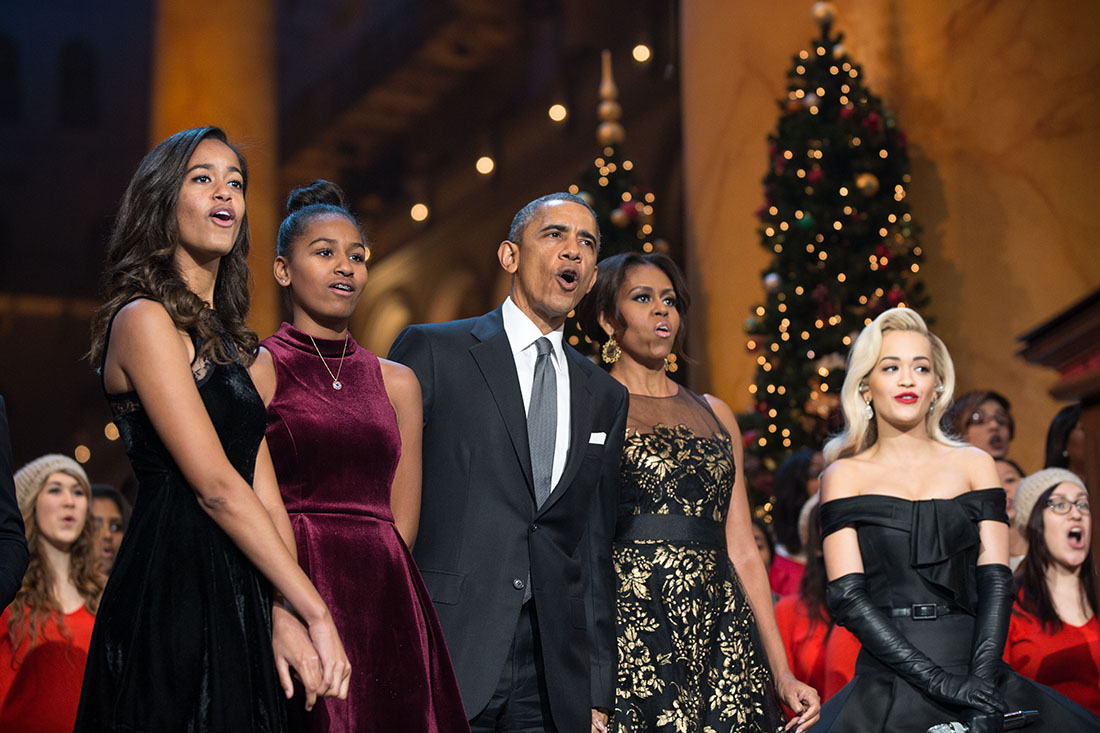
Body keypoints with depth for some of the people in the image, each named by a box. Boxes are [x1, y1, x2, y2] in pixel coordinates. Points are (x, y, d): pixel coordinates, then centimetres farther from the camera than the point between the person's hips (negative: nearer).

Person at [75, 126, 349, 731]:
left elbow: (265, 494, 8)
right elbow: (216, 486, -16)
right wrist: (316, 611, -15)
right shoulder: (145, 318, -9)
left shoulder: (230, 341, 18)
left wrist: (285, 613, -6)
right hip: (174, 593, -8)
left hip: (238, 601, 8)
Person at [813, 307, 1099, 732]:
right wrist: (940, 681, -11)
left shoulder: (974, 465, 13)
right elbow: (847, 596, -2)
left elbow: (995, 582, 6)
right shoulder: (845, 475, 7)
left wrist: (980, 681, -10)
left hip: (977, 670, 2)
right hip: (887, 687, -2)